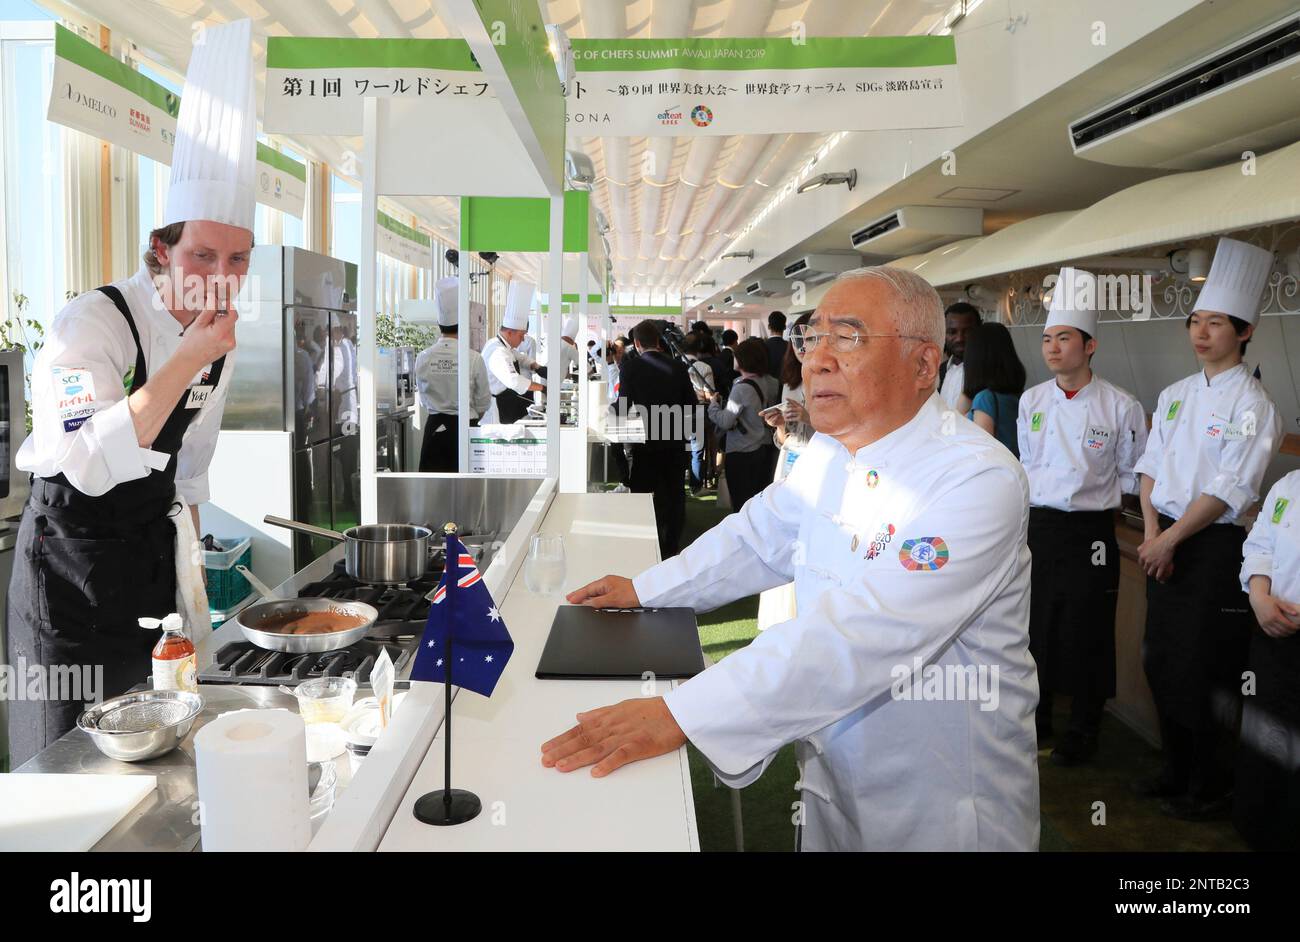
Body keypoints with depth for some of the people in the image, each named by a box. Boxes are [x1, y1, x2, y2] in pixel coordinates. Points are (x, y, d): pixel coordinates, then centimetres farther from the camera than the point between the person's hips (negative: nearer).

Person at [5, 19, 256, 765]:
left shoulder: (218, 338, 0)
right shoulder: (92, 323, -21)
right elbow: (91, 465, -34)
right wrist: (189, 361, -35)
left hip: (156, 538, 6)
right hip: (73, 544, -6)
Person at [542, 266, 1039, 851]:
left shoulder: (978, 480, -26)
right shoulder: (828, 454, 0)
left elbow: (859, 636, -36)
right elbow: (760, 536, 17)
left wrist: (680, 717, -39)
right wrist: (645, 590, 13)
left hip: (941, 808, -6)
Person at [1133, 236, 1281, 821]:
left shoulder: (1252, 405, -10)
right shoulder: (1175, 395, 10)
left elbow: (1228, 491, -16)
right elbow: (1151, 467, 9)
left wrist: (1170, 540, -15)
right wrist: (1152, 535, -4)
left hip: (1215, 548, -7)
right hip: (1164, 543, 7)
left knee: (1205, 674, 0)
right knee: (1161, 663, 13)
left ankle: (1209, 788, 17)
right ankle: (1176, 771, 30)